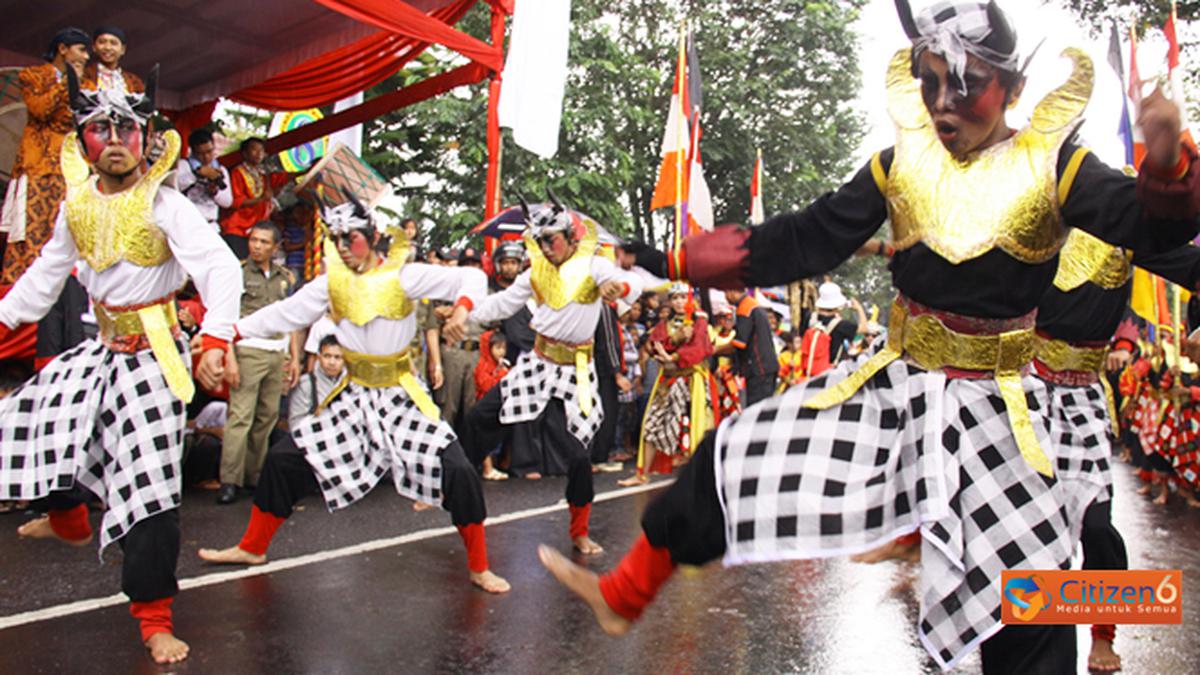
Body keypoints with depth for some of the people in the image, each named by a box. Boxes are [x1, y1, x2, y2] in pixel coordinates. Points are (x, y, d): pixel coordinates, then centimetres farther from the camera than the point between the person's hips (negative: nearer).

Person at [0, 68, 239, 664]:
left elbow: (220, 268, -28)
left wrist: (215, 342, -41)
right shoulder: (78, 203, 5)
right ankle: (69, 521, 44)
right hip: (102, 348, 7)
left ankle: (154, 618, 4)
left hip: (153, 354, -7)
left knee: (150, 483, -10)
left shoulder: (163, 202, -15)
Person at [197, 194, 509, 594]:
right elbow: (286, 313, -1)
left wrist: (461, 308, -34)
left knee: (458, 471, -14)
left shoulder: (403, 275, -11)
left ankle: (479, 568, 5)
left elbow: (471, 278, -14)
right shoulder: (332, 281, 0)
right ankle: (252, 548, 26)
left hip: (401, 395, -3)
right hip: (352, 395, 4)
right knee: (284, 459, 3)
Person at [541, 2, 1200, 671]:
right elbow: (806, 240, -1)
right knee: (737, 456, -1)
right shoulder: (900, 164, 0)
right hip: (894, 382, 3)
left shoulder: (1052, 164, -7)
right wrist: (678, 261, -6)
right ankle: (622, 595, 16)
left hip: (996, 406, -2)